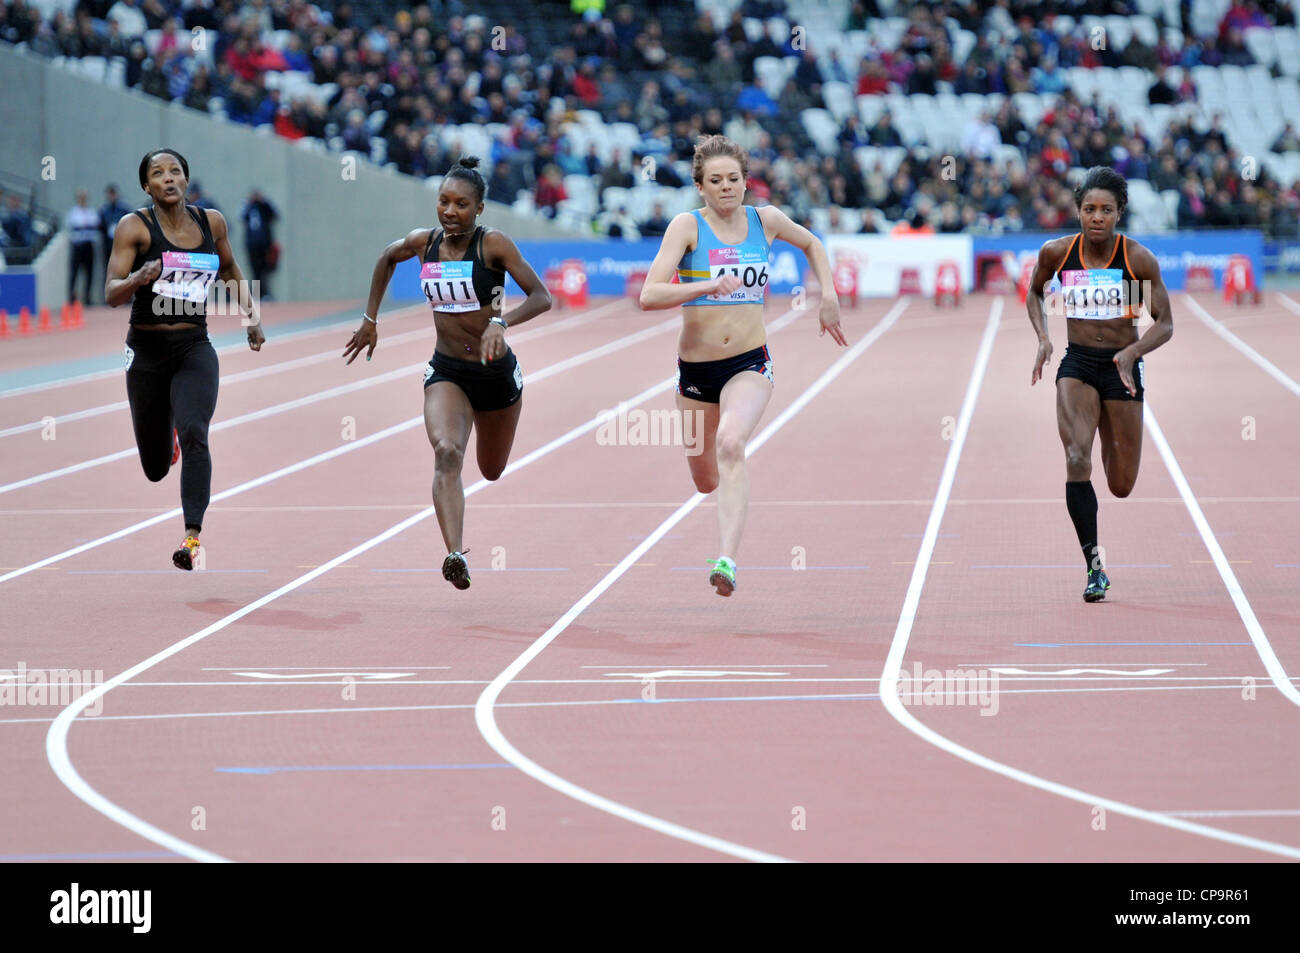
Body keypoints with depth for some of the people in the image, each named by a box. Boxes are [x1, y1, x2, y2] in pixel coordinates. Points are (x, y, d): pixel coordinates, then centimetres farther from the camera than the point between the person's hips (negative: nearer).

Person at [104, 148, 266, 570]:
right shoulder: (135, 226, -7)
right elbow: (111, 294, -15)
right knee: (156, 468, 9)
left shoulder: (212, 222, 4)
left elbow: (230, 270, 24)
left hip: (195, 348, 1)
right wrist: (139, 278, -35)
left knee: (194, 433, -25)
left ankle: (193, 537, -28)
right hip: (147, 349, -1)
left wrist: (251, 312, 13)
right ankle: (167, 433, 48)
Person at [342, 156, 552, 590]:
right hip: (446, 371, 1)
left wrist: (501, 323, -36)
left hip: (496, 372, -1)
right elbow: (387, 258, 21)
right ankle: (455, 555, -39)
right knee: (446, 453, -28)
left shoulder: (493, 244, -13)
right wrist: (370, 319, 20)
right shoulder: (424, 243, -2)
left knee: (492, 471, 20)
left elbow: (541, 297, -19)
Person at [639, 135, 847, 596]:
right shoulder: (687, 226, -9)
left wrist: (829, 297, 13)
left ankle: (728, 559, -37)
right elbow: (649, 296, -20)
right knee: (705, 481, 14)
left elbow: (811, 244, 24)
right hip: (696, 367, 1)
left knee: (730, 444, -30)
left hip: (749, 365, -1)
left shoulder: (766, 220, 1)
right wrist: (708, 286, -32)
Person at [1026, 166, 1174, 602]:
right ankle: (1094, 566, -19)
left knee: (1121, 486, 8)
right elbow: (1034, 292, 14)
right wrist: (1042, 337, -2)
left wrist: (1133, 351, -24)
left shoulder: (1139, 258, -11)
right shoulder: (1057, 252, -6)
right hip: (1076, 365, 0)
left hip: (1122, 369, 0)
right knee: (1077, 460, -24)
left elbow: (1164, 324, -6)